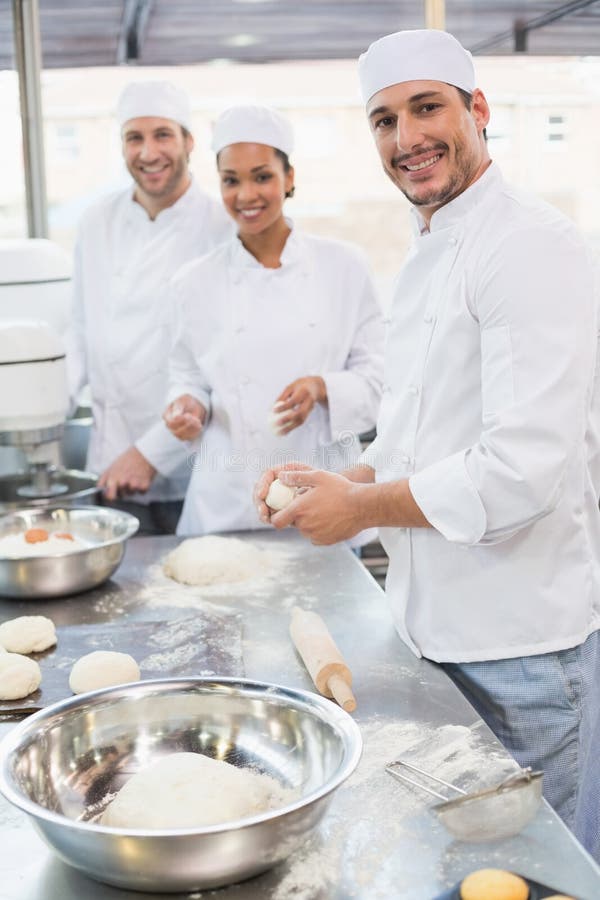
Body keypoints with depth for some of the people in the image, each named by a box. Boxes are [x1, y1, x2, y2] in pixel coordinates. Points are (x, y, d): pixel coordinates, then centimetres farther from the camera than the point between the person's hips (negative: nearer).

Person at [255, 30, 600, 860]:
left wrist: (361, 507, -15)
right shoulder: (425, 259, 12)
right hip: (439, 627, 9)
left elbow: (523, 470, -26)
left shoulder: (531, 246, -18)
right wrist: (344, 480, 3)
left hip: (526, 643, -9)